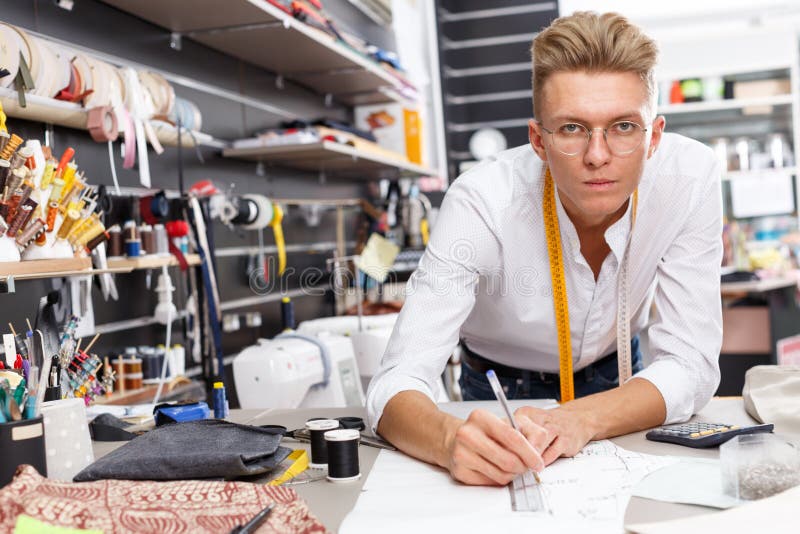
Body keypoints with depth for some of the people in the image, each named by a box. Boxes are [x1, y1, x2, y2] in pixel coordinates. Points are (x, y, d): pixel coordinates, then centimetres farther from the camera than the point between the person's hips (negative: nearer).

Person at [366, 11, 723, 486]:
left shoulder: (690, 175, -26)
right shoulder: (481, 202, -31)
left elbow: (690, 364, -23)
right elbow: (396, 383, -35)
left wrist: (582, 419, -42)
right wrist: (451, 439, -58)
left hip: (615, 378, 0)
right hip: (500, 386, 0)